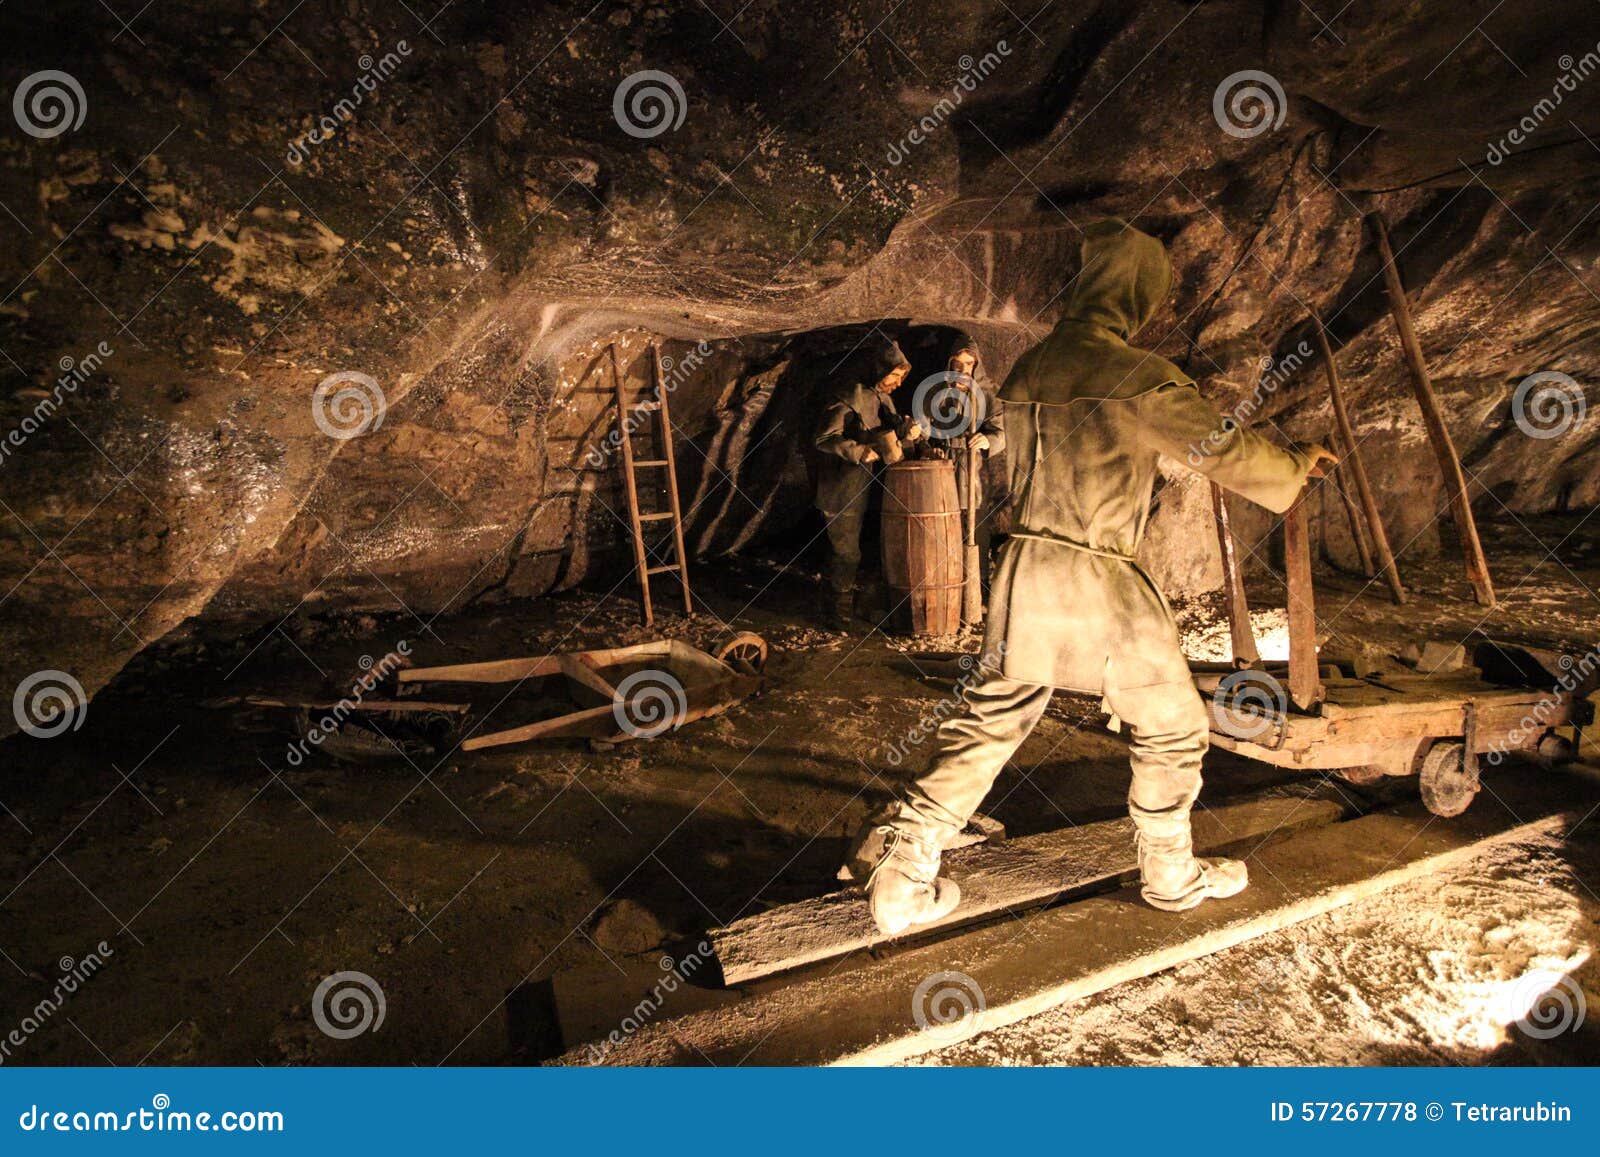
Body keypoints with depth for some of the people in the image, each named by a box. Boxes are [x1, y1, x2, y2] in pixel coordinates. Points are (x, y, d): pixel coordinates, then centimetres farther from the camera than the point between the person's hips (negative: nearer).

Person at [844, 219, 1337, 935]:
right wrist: (1296, 467, 14)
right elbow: (1226, 451, -7)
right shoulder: (1138, 377, -14)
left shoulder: (1028, 369, 8)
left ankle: (898, 872, 13)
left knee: (987, 724, 13)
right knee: (1170, 727, 16)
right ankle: (1171, 875, 32)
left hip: (1023, 569, 6)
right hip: (1099, 581, -6)